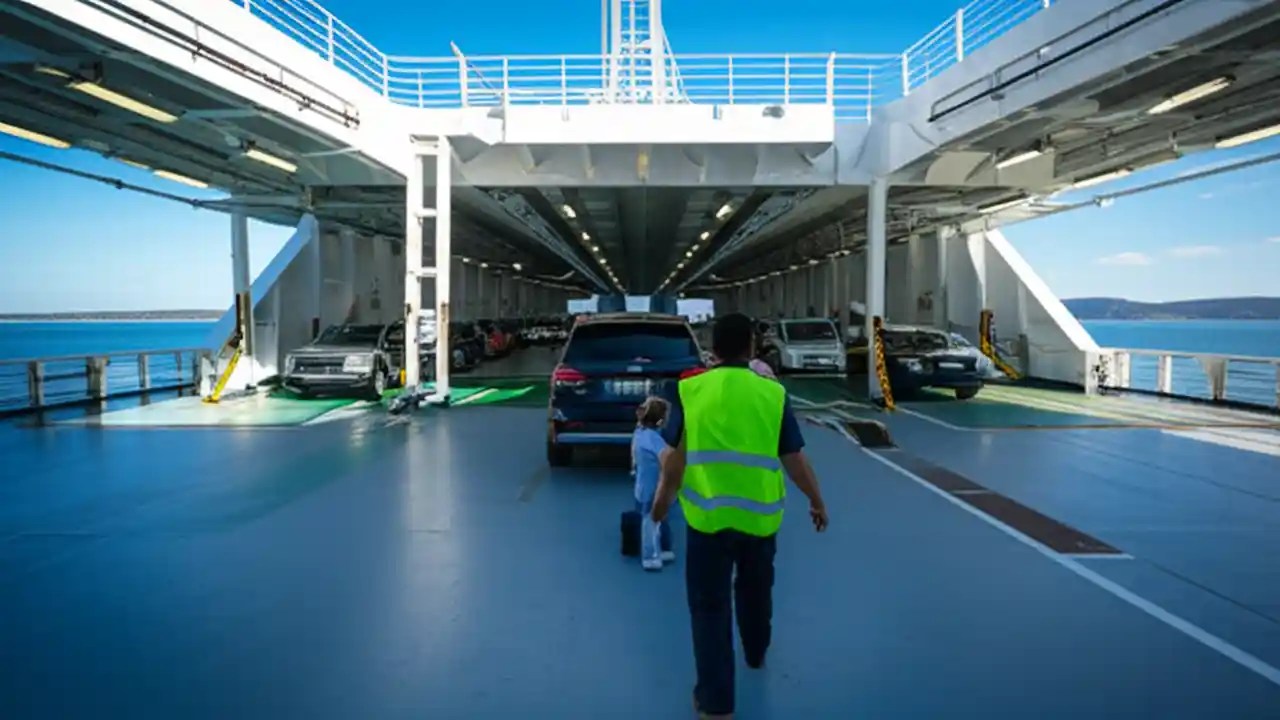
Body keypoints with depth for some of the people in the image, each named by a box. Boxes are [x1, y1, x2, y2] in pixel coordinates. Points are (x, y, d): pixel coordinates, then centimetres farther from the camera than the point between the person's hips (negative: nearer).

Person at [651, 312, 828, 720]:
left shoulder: (689, 391, -6)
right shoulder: (773, 393, -4)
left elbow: (674, 457, -2)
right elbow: (794, 459, 1)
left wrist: (663, 498, 15)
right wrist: (817, 502, 17)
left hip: (707, 514, -2)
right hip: (760, 515, 2)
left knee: (709, 606, 9)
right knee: (755, 591, 27)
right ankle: (756, 654, 51)